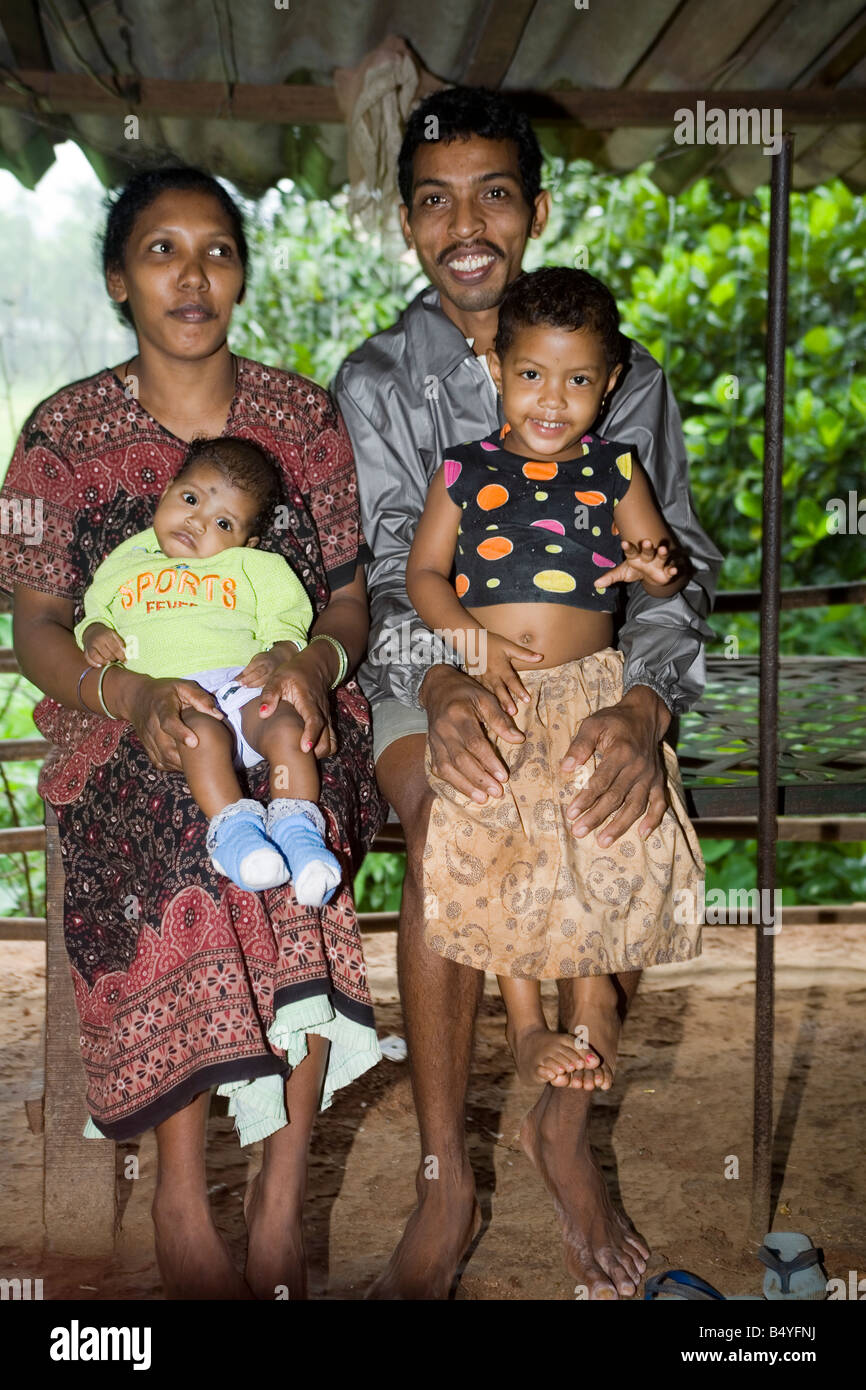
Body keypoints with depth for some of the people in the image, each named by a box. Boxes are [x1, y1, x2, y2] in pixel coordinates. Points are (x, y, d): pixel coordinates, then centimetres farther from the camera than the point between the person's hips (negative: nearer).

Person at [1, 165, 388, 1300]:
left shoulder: (302, 413, 6)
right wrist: (130, 692, -21)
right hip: (130, 731, -1)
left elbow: (350, 600, 6)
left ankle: (282, 1189, -18)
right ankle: (182, 1197, -18)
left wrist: (314, 662, -18)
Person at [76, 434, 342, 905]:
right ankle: (234, 827, -35)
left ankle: (296, 830, -27)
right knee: (202, 733, -35)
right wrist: (95, 634, 7)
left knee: (287, 727, -29)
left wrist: (277, 657, -8)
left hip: (245, 683, 2)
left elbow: (284, 624, 14)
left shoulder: (250, 568, 23)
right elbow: (94, 613, 31)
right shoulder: (123, 565, 28)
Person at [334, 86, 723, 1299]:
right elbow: (392, 561, -10)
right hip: (431, 666, -1)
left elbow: (672, 563, -5)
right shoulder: (376, 381, 2)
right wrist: (442, 687, -34)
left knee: (630, 823, -30)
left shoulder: (624, 377, 3)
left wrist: (640, 708, -27)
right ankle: (446, 1181, -18)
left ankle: (566, 1125, -6)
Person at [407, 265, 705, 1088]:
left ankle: (598, 993, 9)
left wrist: (657, 569, -18)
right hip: (489, 688, 0)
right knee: (493, 839, -14)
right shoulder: (465, 471, 7)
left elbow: (666, 566, 7)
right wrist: (473, 643, -12)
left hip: (590, 686, 1)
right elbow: (423, 572, 4)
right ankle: (525, 1024, 2)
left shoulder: (614, 471, 11)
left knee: (618, 831, -15)